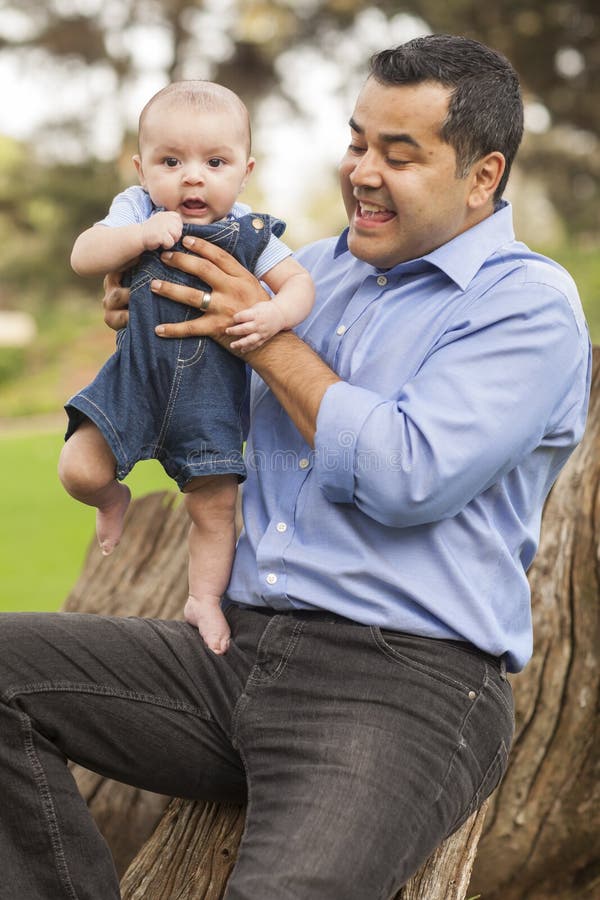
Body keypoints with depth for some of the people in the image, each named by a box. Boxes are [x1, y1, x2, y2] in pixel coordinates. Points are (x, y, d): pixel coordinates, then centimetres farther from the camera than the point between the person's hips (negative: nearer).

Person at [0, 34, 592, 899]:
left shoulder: (529, 303, -4)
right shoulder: (315, 267, 18)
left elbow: (411, 477, -18)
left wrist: (268, 339, -9)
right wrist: (148, 325, 10)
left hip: (403, 687, -7)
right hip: (236, 654, 7)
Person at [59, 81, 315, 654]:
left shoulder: (247, 232, -5)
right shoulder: (136, 210, -5)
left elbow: (298, 283, -4)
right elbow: (83, 257, -16)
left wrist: (276, 314, -26)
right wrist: (141, 234, -30)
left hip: (211, 392, 0)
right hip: (136, 378, 0)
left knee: (214, 505, 2)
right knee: (78, 471, -12)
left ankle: (204, 598, 23)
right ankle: (113, 498, 23)